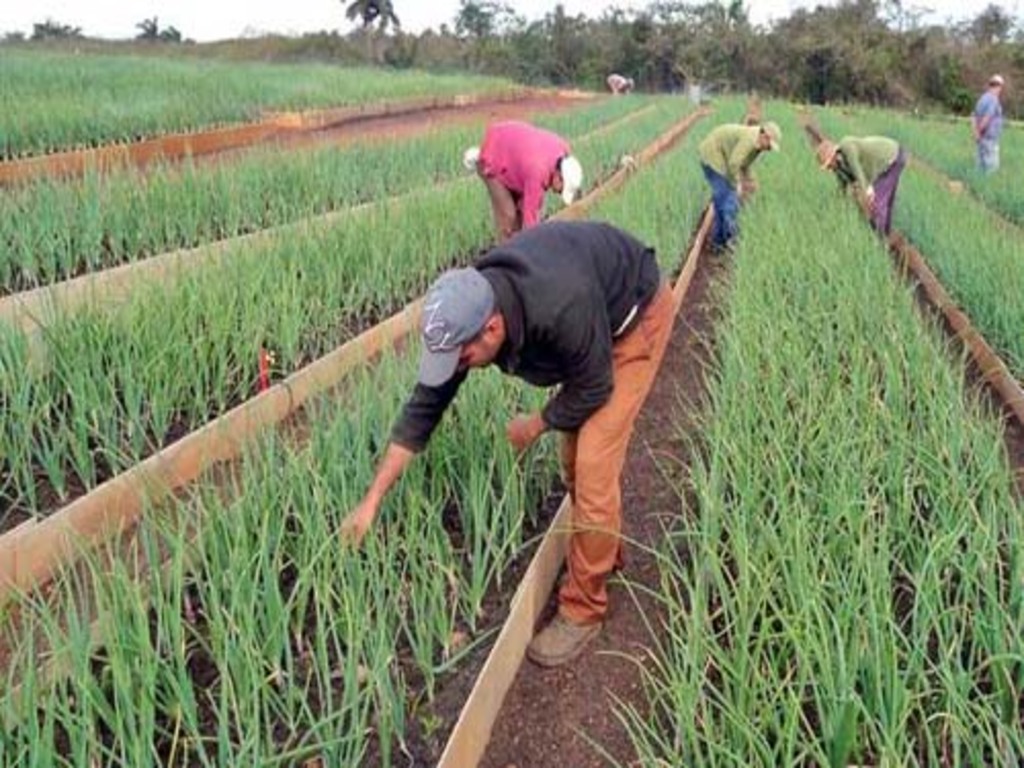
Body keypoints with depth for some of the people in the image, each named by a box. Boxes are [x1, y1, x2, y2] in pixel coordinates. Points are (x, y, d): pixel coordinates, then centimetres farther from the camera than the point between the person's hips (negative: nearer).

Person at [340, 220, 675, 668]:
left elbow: (592, 391, -24)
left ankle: (583, 609, 3)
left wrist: (532, 428, -8)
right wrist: (372, 500, -11)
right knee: (573, 455, 11)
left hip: (635, 314, -6)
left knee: (593, 464, -12)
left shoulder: (563, 311, -43)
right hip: (587, 317, 6)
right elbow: (425, 405, -13)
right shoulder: (471, 309, -22)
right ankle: (605, 552, 37)